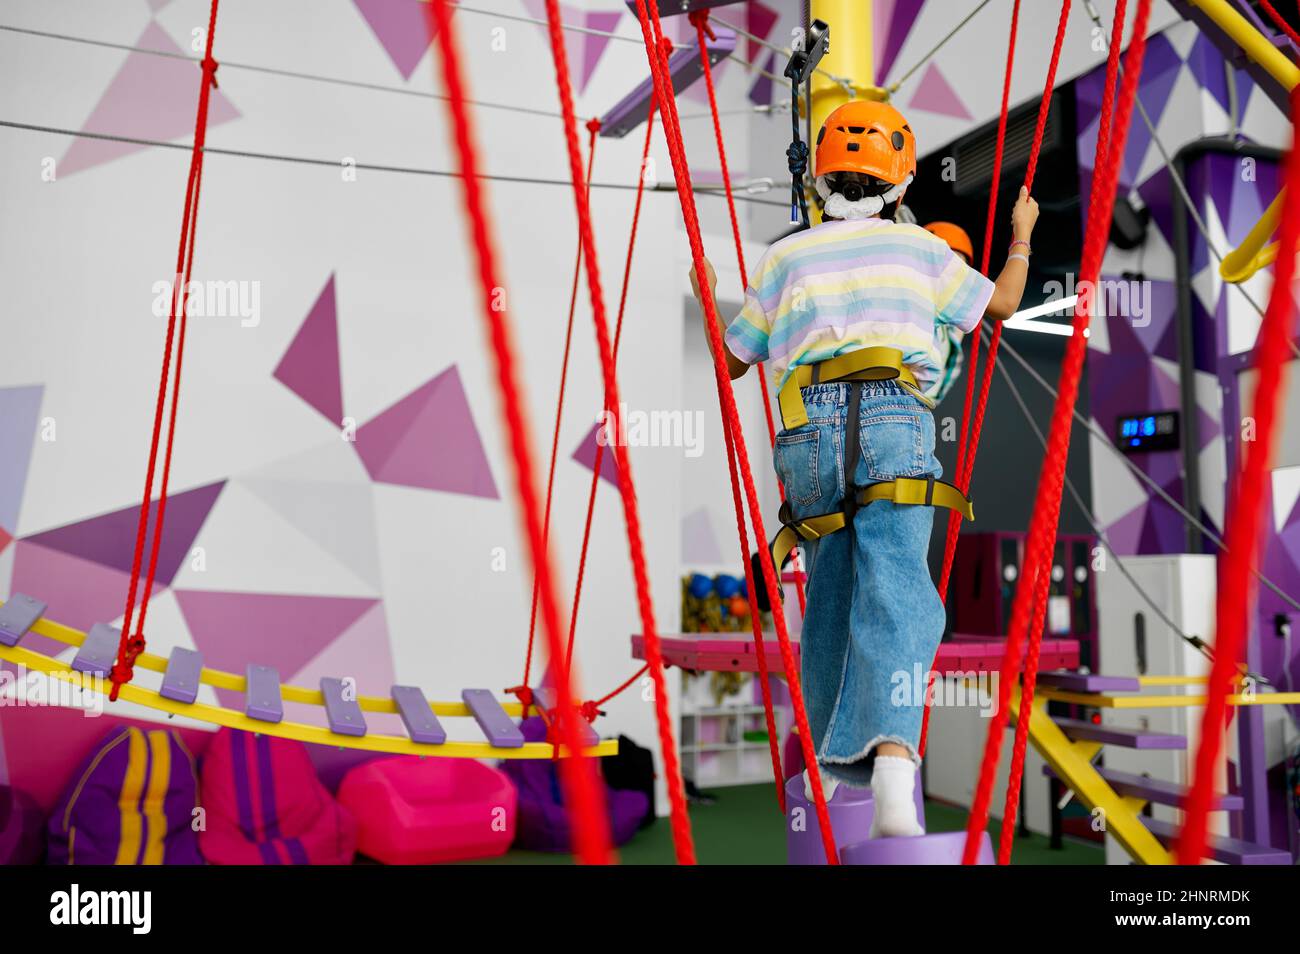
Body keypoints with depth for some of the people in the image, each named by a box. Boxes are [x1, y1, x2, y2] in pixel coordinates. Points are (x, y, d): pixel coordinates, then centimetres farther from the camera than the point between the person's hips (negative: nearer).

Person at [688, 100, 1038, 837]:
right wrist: (1022, 234, 50)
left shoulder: (785, 259, 20)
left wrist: (708, 301, 46)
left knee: (831, 594, 17)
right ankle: (892, 756, -33)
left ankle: (831, 759, 29)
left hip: (808, 432, 2)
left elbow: (731, 361, 27)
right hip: (893, 422, -2)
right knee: (894, 591, -12)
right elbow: (1001, 306, 33)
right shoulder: (920, 248, 18)